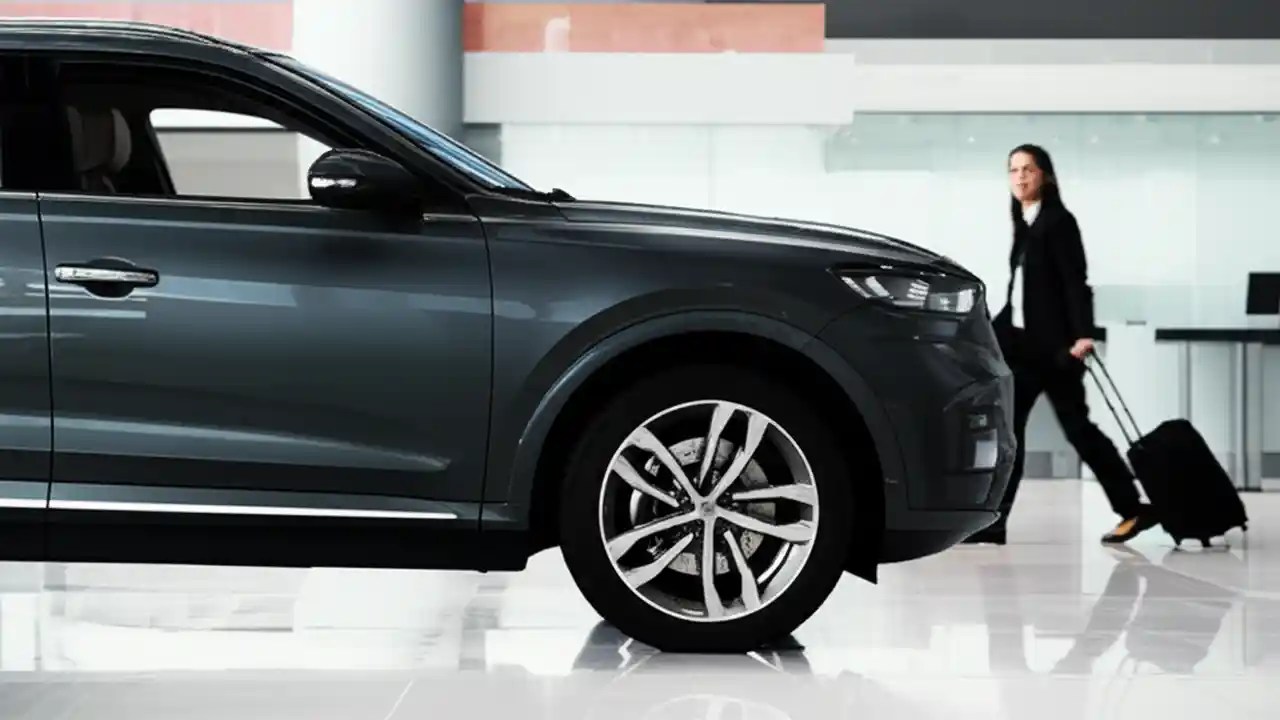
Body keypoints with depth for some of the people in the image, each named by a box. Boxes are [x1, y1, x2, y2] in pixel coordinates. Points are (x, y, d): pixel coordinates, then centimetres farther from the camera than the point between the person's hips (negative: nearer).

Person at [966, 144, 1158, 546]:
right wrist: (996, 328, 22)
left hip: (1054, 343, -8)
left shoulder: (1059, 221, -8)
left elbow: (1075, 282, -16)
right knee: (1006, 426, 2)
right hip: (1022, 341, 8)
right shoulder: (1024, 224, 14)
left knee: (1076, 426, -5)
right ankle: (994, 523, 2)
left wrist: (1083, 333, -26)